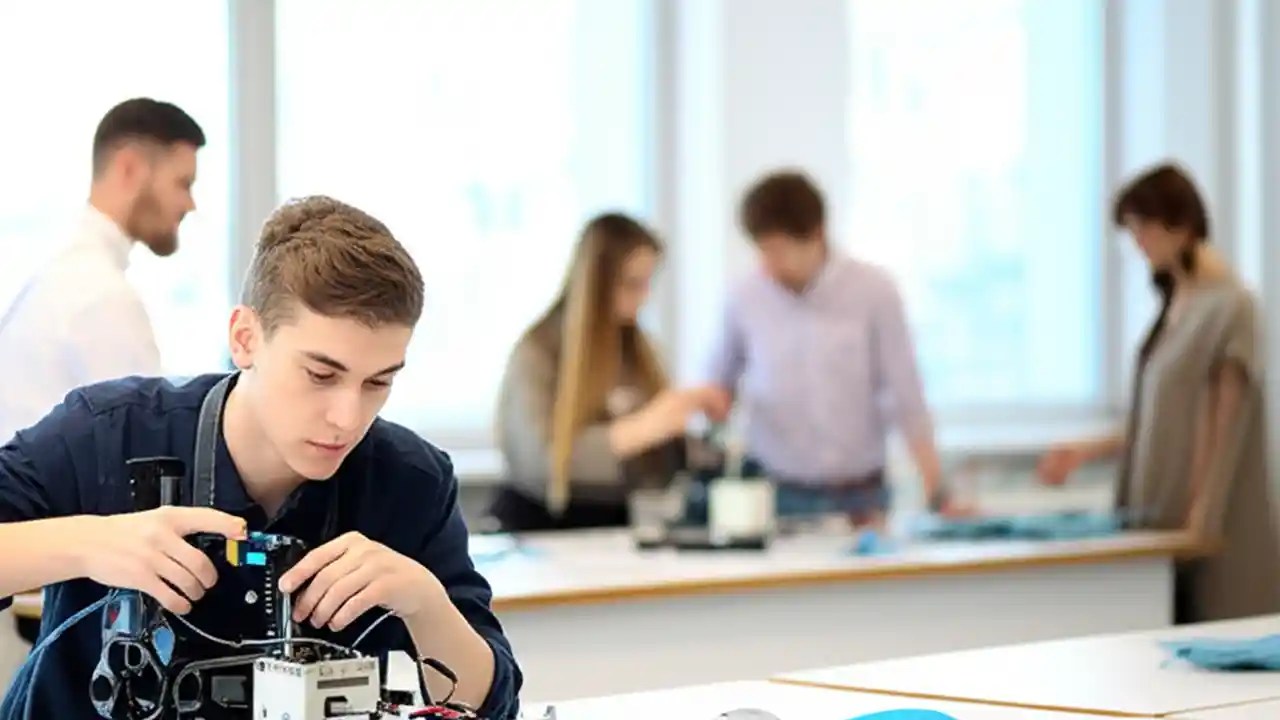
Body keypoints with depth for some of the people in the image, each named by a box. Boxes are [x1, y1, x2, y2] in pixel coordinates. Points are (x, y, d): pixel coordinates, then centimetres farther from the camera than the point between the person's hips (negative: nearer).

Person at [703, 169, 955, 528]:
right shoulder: (746, 297, -3)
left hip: (858, 497, -1)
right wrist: (716, 402, -9)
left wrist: (939, 497, -9)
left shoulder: (874, 291, -8)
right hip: (772, 494, 1)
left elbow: (906, 398, -5)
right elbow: (722, 382, 14)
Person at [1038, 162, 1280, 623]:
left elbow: (1222, 431, -13)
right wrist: (1088, 452, 13)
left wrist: (1205, 517, -16)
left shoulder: (1228, 306, -11)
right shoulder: (1176, 303, 12)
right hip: (1162, 522, 7)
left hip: (1206, 531, -7)